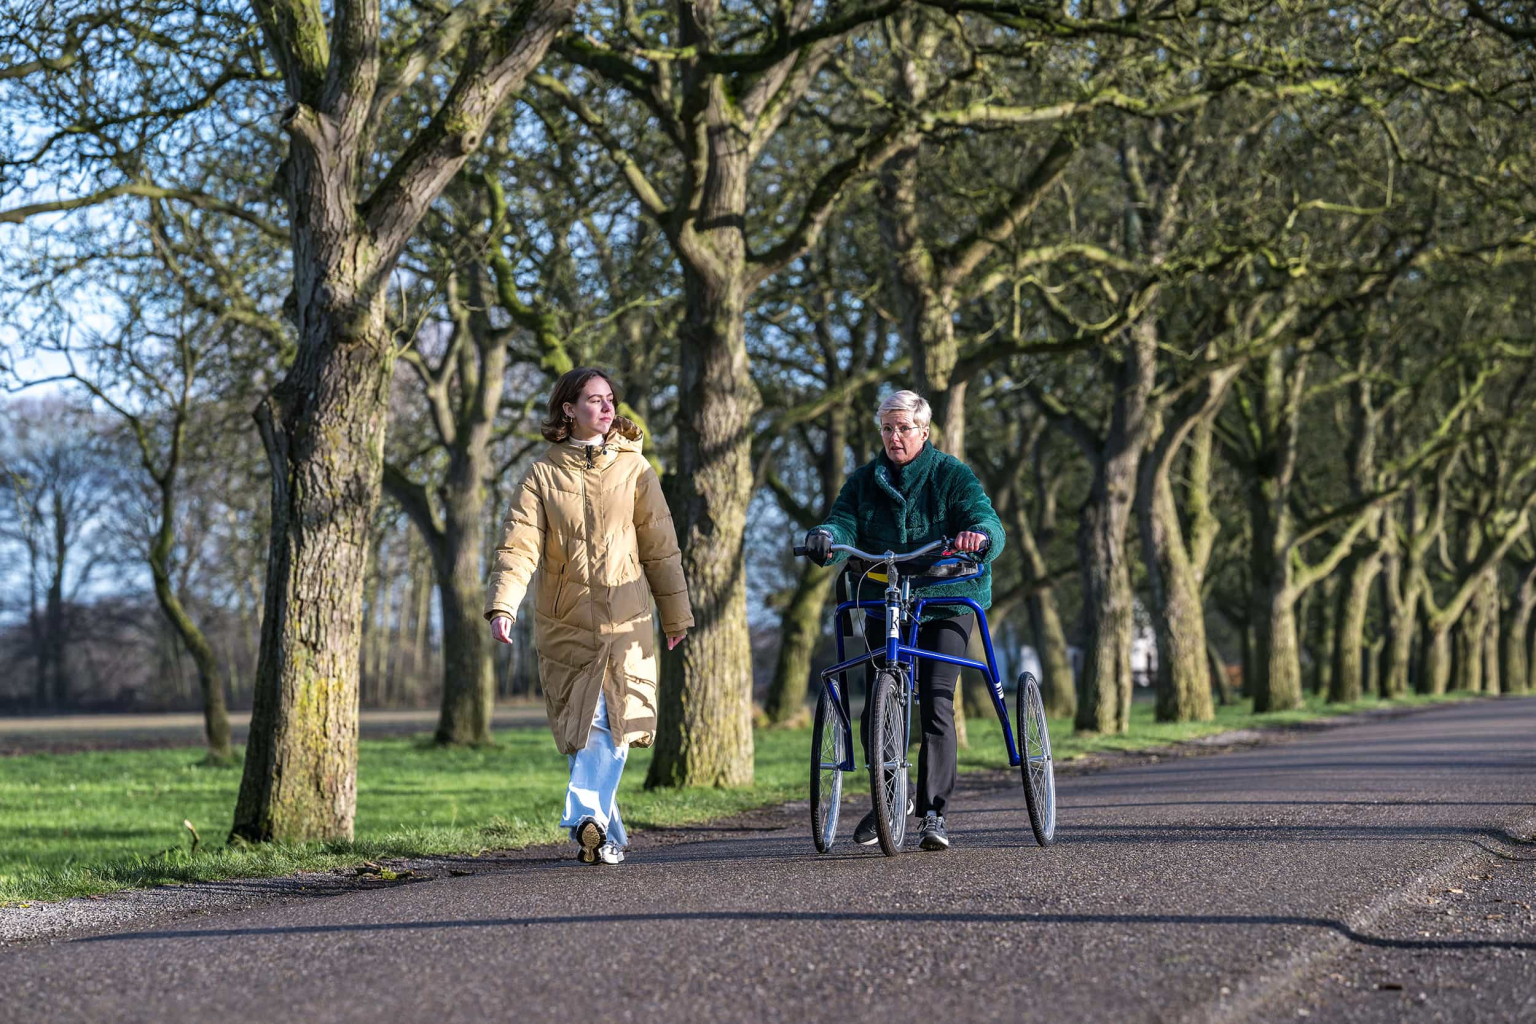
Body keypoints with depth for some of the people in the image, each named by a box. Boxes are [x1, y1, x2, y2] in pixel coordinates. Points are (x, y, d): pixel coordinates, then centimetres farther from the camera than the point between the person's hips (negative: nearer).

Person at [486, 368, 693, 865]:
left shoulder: (633, 467, 3)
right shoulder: (542, 473, 0)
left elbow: (660, 546, 7)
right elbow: (518, 544, -10)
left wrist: (676, 614, 8)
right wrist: (502, 605, -23)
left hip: (625, 621, 0)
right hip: (564, 623, 0)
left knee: (610, 724, -8)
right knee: (582, 729, 0)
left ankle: (586, 817, -11)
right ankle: (608, 831, 1)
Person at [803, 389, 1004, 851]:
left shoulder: (952, 475, -4)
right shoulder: (864, 480, 6)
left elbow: (987, 520, -18)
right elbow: (845, 523, -8)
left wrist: (979, 536, -43)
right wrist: (826, 536, -33)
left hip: (947, 601, -3)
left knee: (936, 702, -16)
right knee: (876, 708, -3)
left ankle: (933, 812, -11)